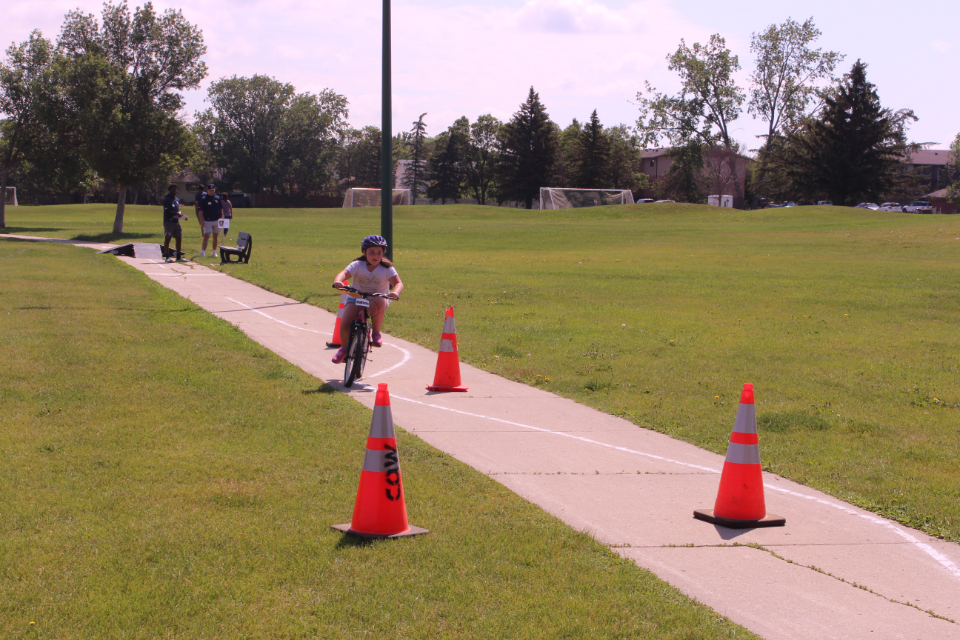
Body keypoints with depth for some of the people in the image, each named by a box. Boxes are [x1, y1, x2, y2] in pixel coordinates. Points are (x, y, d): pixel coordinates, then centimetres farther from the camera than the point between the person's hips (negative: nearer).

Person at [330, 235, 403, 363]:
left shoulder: (387, 268, -8)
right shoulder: (358, 265, -7)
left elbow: (398, 283, -20)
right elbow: (344, 273, -22)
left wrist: (396, 292, -44)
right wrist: (338, 281, -46)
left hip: (378, 299, -1)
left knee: (378, 303, -40)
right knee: (345, 324, -21)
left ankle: (376, 333, -15)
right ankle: (344, 348, 12)